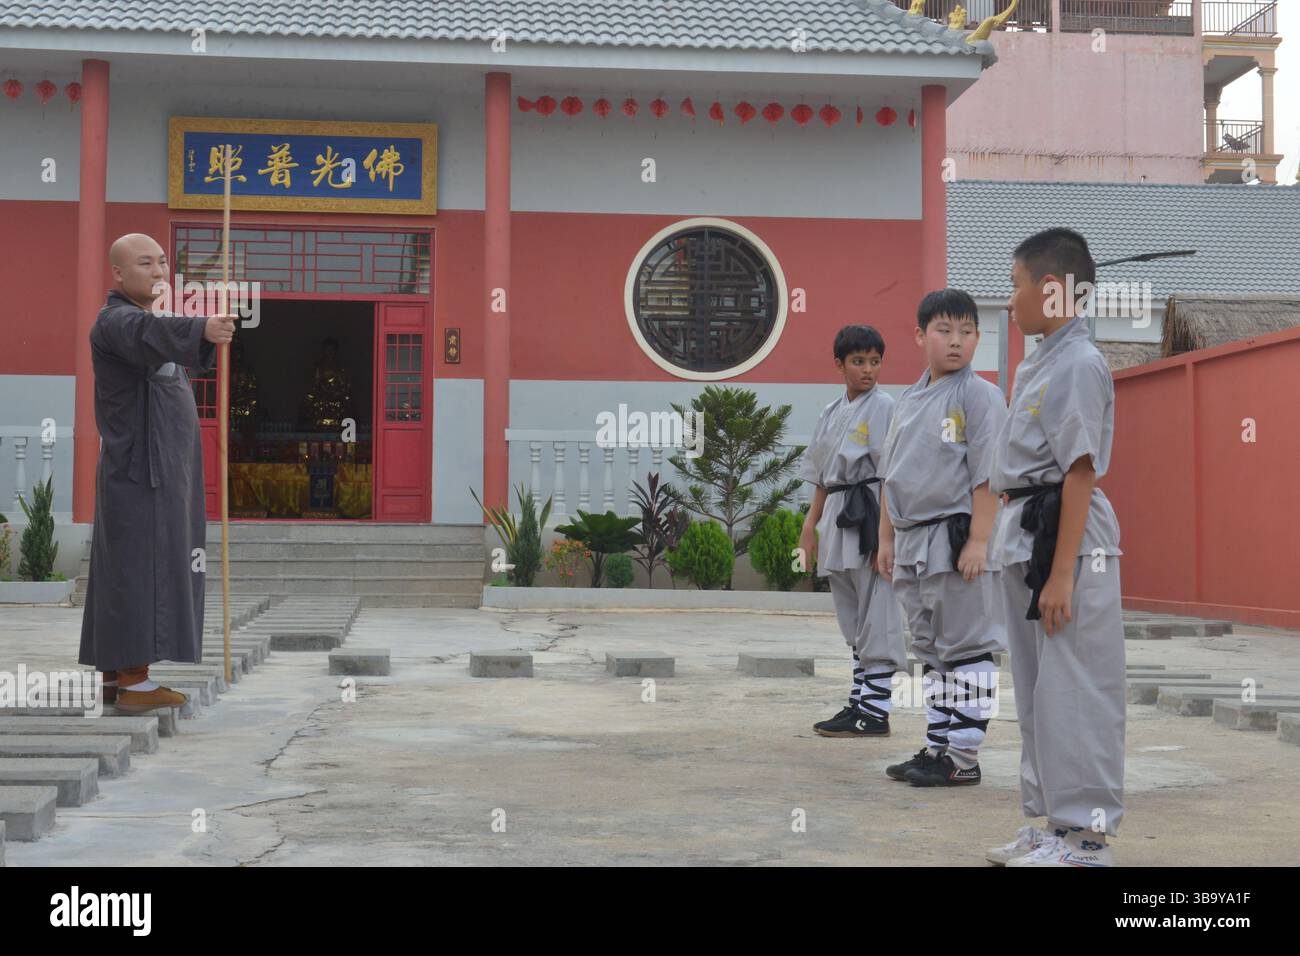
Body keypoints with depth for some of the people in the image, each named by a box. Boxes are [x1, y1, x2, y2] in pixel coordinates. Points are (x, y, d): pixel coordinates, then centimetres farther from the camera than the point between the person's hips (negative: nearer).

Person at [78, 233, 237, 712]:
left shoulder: (153, 318, 22)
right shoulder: (117, 321, -13)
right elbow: (150, 335, -36)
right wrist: (203, 330, -53)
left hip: (158, 474, 10)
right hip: (141, 474, -10)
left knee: (124, 574, 9)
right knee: (141, 571, -11)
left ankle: (115, 677, 11)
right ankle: (135, 682, -11)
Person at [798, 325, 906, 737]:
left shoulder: (884, 407, -6)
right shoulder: (831, 413, 15)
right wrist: (810, 525, 14)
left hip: (870, 514, -8)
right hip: (838, 518, 8)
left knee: (875, 617, -5)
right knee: (852, 618, 12)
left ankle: (876, 710, -1)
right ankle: (859, 702, 20)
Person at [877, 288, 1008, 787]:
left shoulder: (979, 395, -7)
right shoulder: (907, 402, 14)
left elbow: (987, 476, -13)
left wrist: (979, 541, -19)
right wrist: (887, 539, 16)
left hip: (957, 540, -8)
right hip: (913, 545, 8)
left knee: (965, 650, -2)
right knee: (931, 652, 13)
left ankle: (964, 755, 4)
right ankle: (938, 745, 21)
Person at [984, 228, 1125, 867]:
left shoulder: (1078, 365, -14)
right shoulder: (1038, 364, 14)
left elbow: (1080, 472, -17)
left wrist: (1062, 573, -19)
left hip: (1065, 537, -10)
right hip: (1025, 535, 10)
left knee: (1071, 690, -3)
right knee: (1036, 687, 15)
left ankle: (1084, 836, 6)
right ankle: (1053, 819, 25)